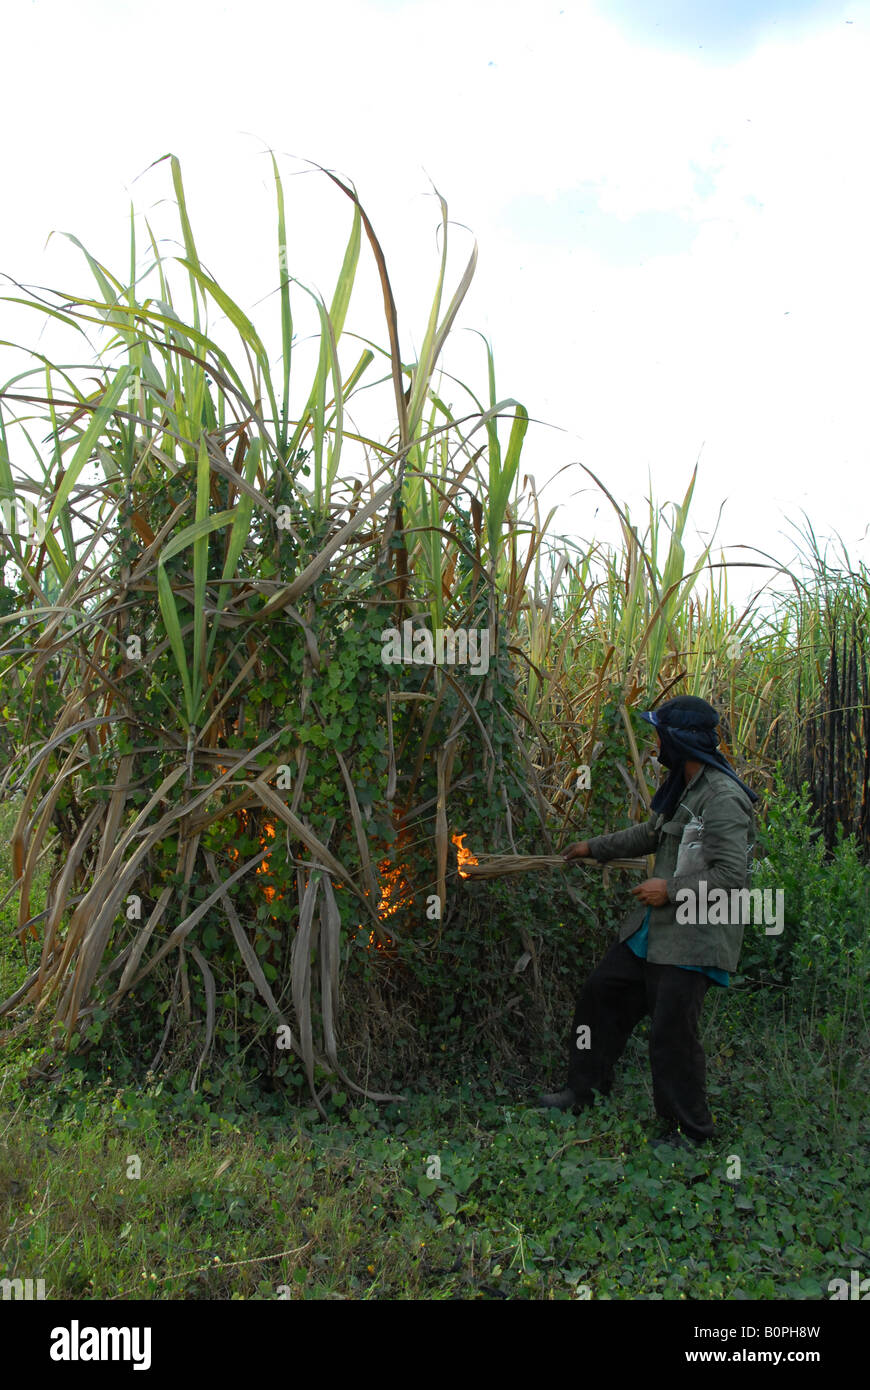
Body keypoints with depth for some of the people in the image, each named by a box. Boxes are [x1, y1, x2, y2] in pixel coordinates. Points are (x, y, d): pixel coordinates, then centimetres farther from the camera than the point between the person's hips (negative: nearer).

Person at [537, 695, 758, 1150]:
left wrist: (671, 890, -21)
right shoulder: (681, 787, 10)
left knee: (671, 1032, -5)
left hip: (693, 938, -10)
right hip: (654, 927, 10)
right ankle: (583, 1092, 34)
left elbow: (733, 873, -26)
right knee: (602, 993, 17)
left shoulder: (723, 798, -21)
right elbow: (652, 834, 26)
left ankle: (689, 1131, 16)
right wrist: (595, 847, 31)